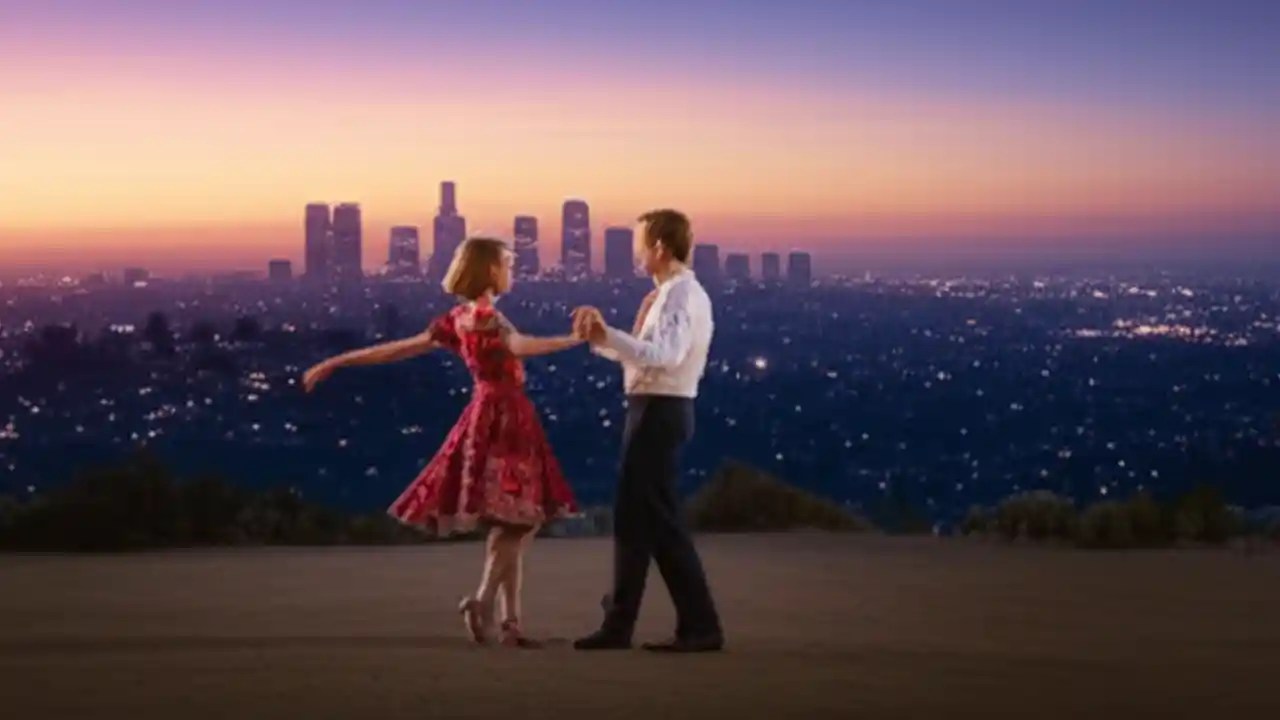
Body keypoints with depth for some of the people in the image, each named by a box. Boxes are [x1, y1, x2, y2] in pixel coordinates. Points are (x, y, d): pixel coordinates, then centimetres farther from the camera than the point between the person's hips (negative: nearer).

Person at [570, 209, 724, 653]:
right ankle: (619, 625, 19)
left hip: (661, 411, -10)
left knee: (658, 520, -6)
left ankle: (701, 626, 0)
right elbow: (645, 353, 18)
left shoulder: (679, 296, -16)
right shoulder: (671, 294, 15)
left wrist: (607, 335, -32)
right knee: (634, 516, 13)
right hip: (656, 409, 10)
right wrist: (601, 338, 7)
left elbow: (662, 355, -30)